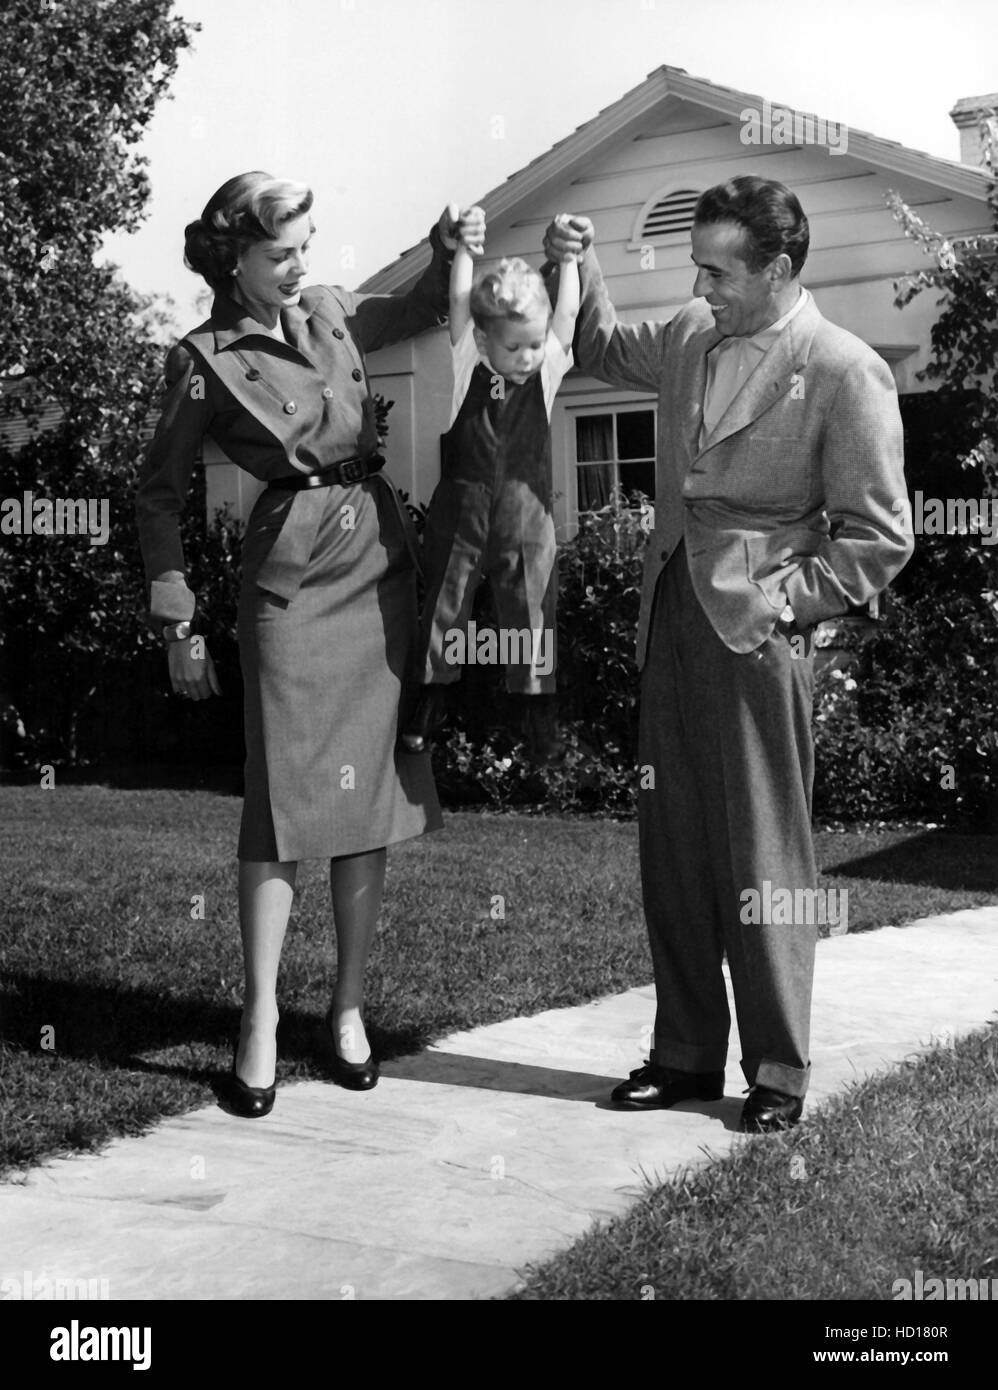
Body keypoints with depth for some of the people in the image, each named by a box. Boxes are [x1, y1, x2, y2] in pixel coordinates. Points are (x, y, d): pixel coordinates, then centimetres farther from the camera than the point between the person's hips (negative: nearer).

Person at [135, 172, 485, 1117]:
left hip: (381, 562, 5)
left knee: (372, 788, 6)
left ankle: (348, 1007, 16)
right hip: (291, 576, -5)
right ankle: (260, 1025, 2)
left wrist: (450, 250, 11)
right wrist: (177, 624, 0)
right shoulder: (205, 361, -4)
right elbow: (159, 494, 2)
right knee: (284, 793, -7)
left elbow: (423, 310, 30)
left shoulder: (330, 312, 10)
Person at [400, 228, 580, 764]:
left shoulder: (546, 369, -2)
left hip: (526, 513, 1)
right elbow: (459, 301, -12)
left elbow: (568, 313, -5)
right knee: (444, 606, 11)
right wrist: (463, 245, -13)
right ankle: (429, 703, 26)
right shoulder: (467, 366, -6)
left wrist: (569, 255, -2)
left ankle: (540, 717, 17)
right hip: (461, 509, 0)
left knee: (531, 614, 6)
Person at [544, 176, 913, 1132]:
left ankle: (778, 1070, 14)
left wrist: (781, 598, -14)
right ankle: (686, 1054, 22)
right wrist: (581, 268, 13)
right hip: (671, 613, 6)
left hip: (756, 633, -6)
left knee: (761, 857, 0)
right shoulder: (691, 336, 9)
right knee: (671, 848, 10)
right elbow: (601, 349, 29)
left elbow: (877, 539, -7)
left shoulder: (845, 372, -9)